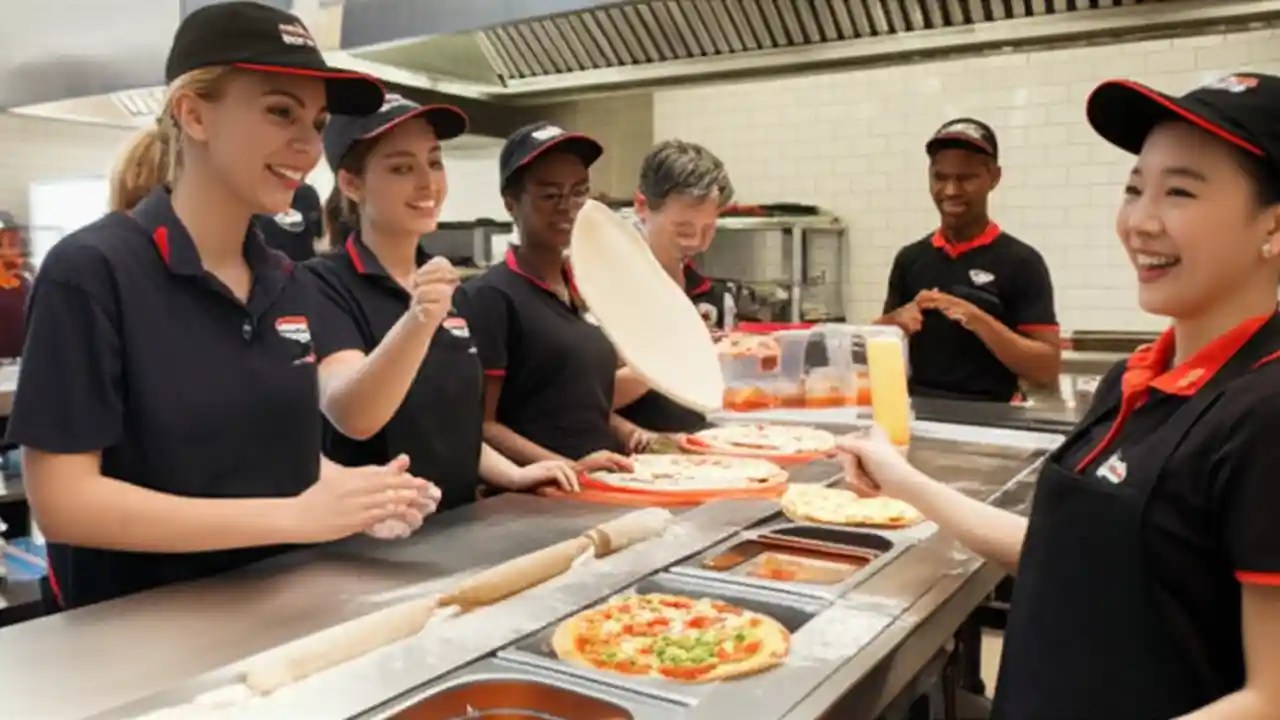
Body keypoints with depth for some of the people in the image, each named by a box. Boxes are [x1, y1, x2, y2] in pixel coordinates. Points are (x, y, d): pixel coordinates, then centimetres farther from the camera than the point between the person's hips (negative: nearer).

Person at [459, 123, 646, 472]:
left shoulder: (587, 291, 12)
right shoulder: (490, 296, -8)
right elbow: (480, 426, -11)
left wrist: (628, 432, 6)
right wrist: (567, 468, -20)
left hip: (603, 482, 6)